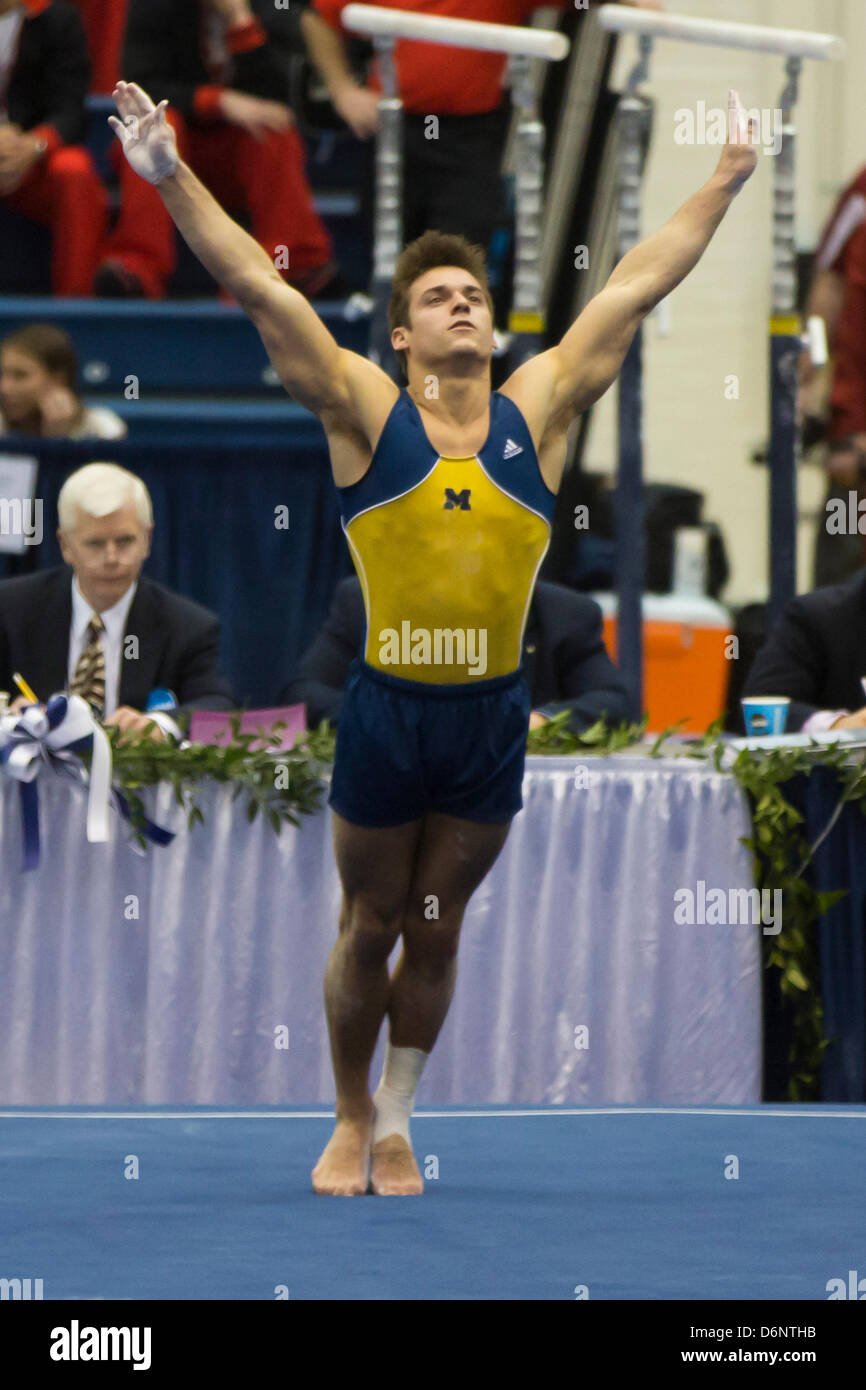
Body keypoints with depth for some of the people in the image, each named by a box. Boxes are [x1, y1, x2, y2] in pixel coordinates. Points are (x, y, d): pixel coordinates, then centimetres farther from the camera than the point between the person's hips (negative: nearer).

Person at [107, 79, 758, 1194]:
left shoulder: (537, 410, 3)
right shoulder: (367, 413, -4)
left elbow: (634, 288, 9)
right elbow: (259, 288, -9)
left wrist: (726, 182, 15)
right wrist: (171, 178, -15)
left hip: (491, 717, 2)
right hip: (387, 710, -2)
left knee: (437, 933, 12)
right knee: (369, 931, 11)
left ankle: (396, 1124, 28)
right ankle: (351, 1119, 29)